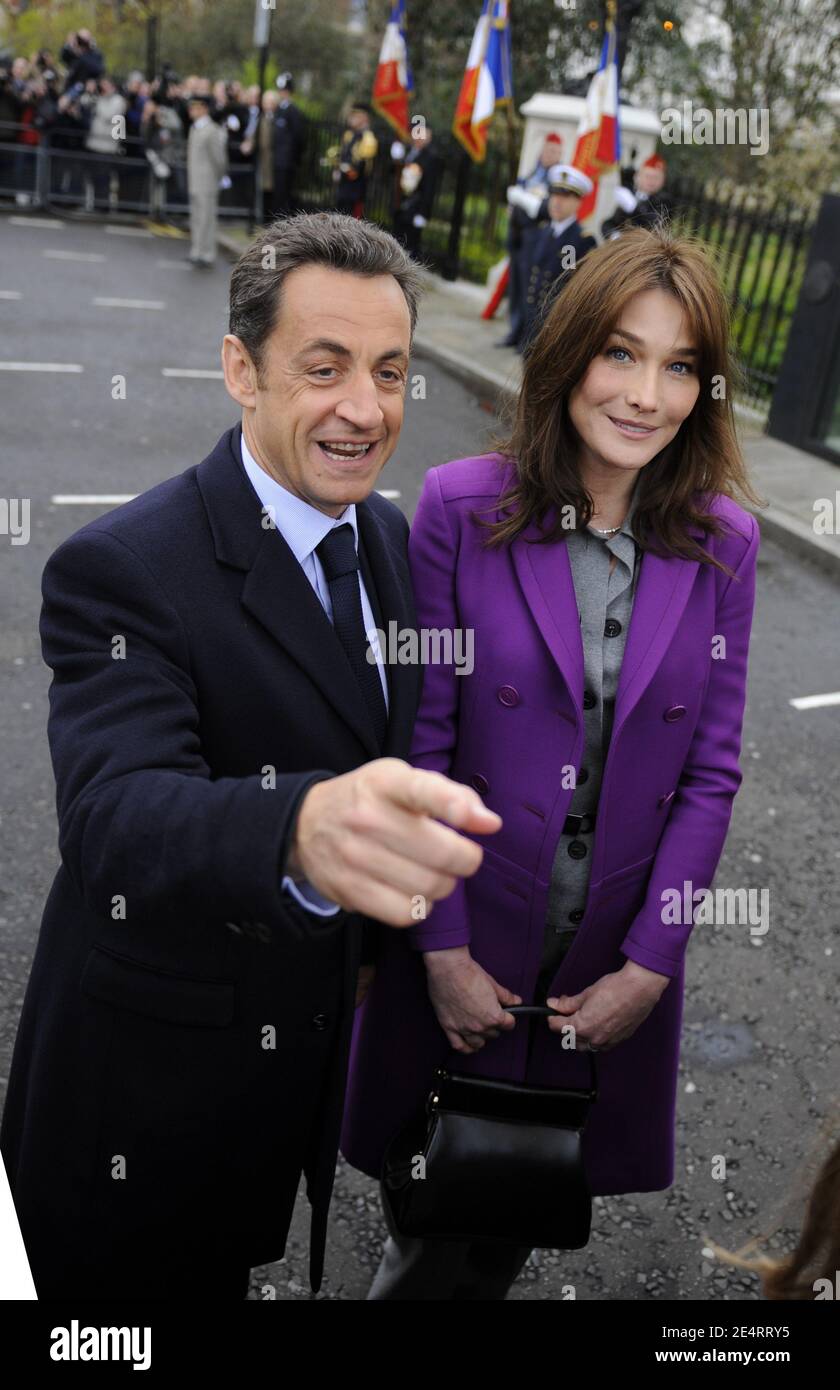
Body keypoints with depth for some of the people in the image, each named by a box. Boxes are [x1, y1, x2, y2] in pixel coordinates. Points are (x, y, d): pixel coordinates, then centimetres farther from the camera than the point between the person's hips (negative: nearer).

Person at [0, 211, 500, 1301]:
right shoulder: (121, 569, -24)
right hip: (153, 1085, -5)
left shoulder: (396, 542, -1)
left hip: (316, 1047, 6)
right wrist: (305, 830, -57)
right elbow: (116, 816, -39)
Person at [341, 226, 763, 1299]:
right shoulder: (462, 506, -14)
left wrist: (648, 966, -6)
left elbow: (710, 769, -3)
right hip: (465, 934, -1)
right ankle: (413, 1272, 55)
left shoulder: (722, 542, -6)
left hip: (619, 955, 2)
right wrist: (443, 950, -10)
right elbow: (421, 742, -11)